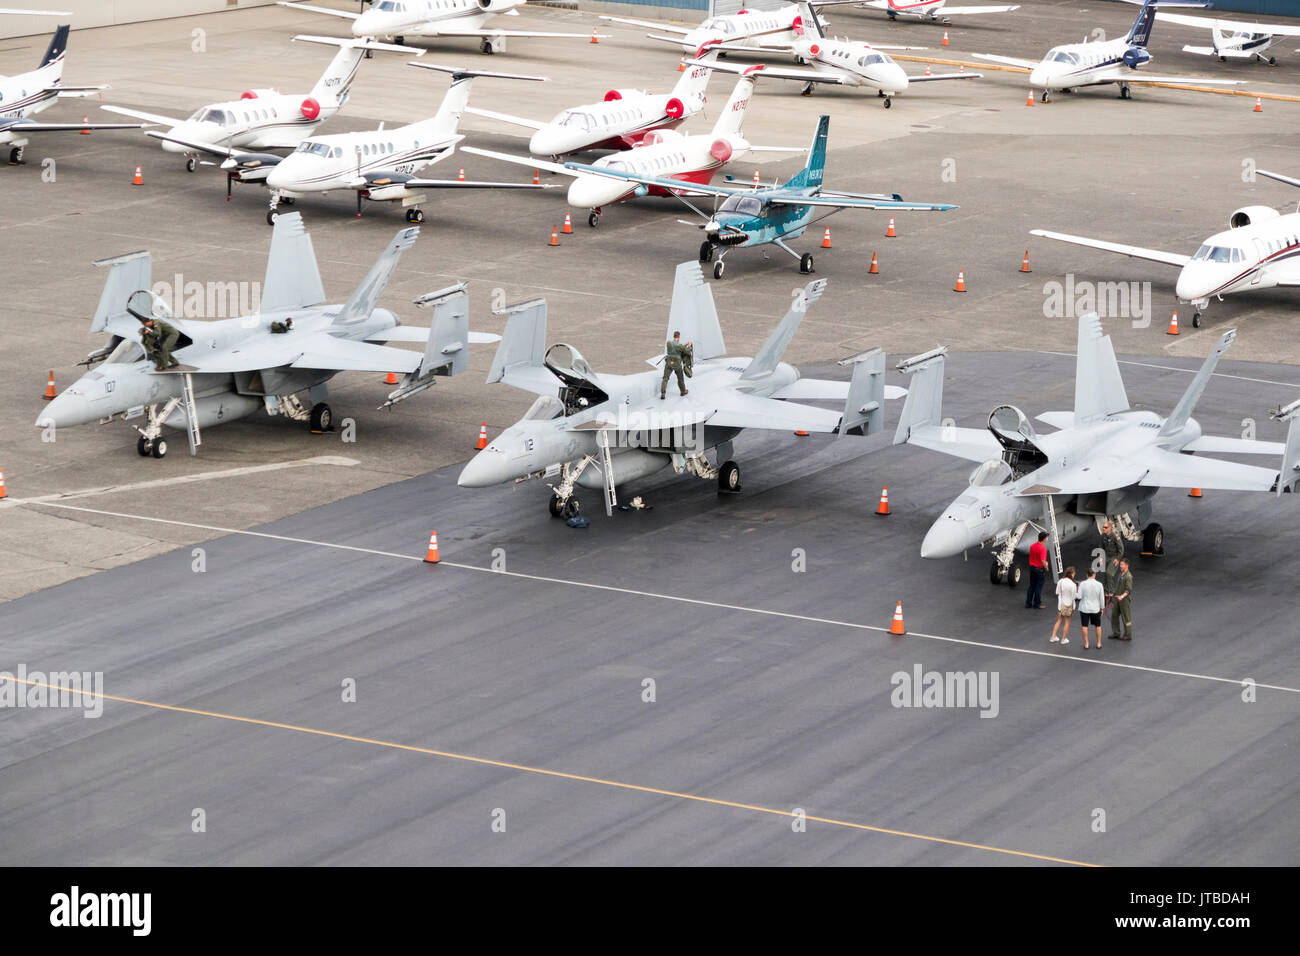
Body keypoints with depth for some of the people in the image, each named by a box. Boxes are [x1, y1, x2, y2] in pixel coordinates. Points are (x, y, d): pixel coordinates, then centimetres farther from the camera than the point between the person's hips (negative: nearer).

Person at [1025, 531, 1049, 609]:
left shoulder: (1032, 546, 1)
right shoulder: (1042, 548, -22)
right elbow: (1043, 561, -30)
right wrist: (1046, 568, -12)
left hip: (1032, 567, 7)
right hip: (1040, 569, -7)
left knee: (1031, 586, 16)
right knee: (1038, 587, 4)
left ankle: (1028, 603, 21)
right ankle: (1037, 605, 11)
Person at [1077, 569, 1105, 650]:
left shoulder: (1082, 584, -12)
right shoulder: (1099, 584, -8)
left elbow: (1079, 597, -13)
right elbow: (1102, 598, -3)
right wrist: (1101, 608, 9)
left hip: (1084, 608, -1)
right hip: (1095, 609, 1)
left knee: (1085, 626, 9)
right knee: (1098, 626, 17)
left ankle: (1086, 644, 12)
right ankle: (1099, 644, 23)